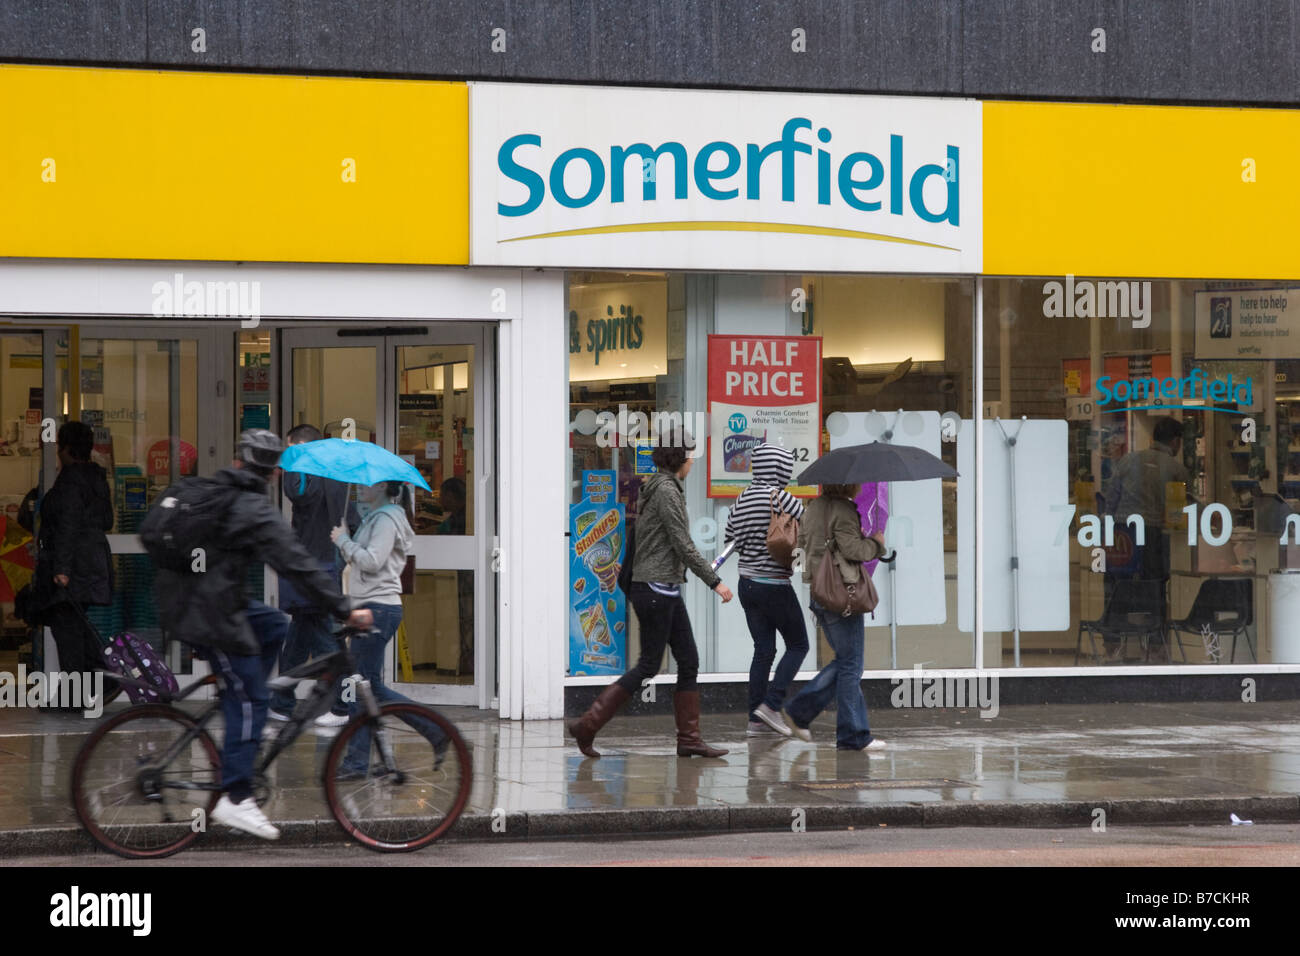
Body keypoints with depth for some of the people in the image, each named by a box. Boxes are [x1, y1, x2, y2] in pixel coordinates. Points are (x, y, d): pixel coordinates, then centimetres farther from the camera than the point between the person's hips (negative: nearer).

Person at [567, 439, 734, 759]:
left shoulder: (663, 487, 15)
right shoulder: (666, 490, -14)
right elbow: (683, 546, -17)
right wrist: (715, 581, -13)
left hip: (666, 589, 10)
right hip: (655, 588, -10)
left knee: (688, 662, 7)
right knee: (649, 666, -7)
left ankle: (689, 739, 8)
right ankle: (587, 725, -4)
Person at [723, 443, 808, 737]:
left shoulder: (742, 499, 6)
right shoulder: (781, 498, -16)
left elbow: (729, 538, 14)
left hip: (747, 584, 7)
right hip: (775, 586, -7)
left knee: (763, 650, 10)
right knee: (798, 645, 7)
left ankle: (756, 720, 7)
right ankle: (771, 704, -4)